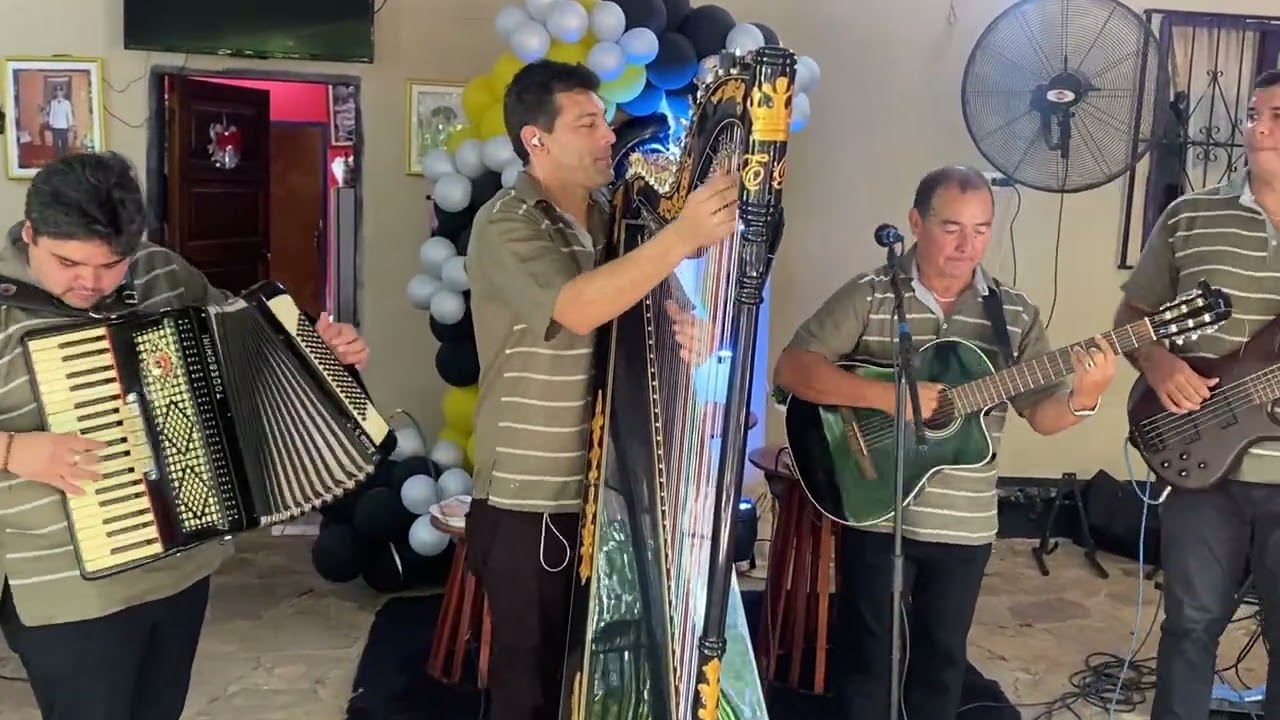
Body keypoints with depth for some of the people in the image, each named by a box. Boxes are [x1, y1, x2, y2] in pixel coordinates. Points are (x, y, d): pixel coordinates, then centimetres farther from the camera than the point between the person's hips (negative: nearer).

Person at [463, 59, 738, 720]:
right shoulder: (504, 225, -13)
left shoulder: (618, 221, 8)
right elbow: (577, 308, -30)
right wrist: (683, 235, -36)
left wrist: (684, 333, -7)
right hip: (528, 505, -6)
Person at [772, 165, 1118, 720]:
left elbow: (1043, 414, 1)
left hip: (964, 525, 3)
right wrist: (886, 395, -24)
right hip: (875, 515, -3)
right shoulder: (870, 295, -7)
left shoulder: (1015, 314, 2)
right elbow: (791, 369, -14)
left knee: (943, 655, 17)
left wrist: (1083, 398, -22)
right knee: (869, 652, 10)